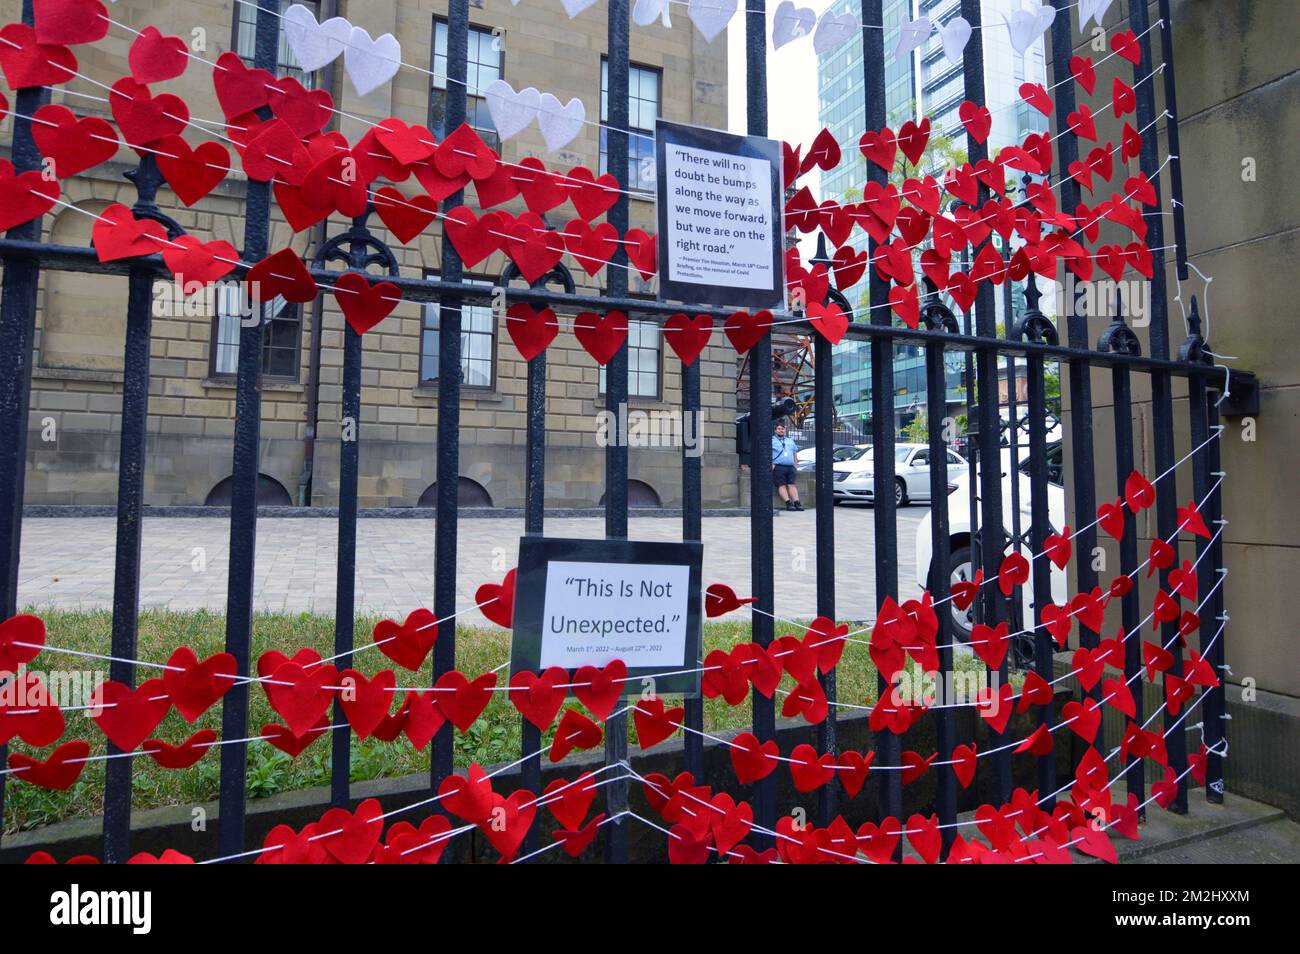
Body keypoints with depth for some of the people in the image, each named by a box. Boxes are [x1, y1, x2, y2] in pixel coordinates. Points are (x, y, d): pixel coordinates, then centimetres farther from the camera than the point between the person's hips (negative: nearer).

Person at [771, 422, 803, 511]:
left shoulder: (790, 440, 27)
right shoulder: (772, 440, 11)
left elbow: (795, 452, 31)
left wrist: (796, 463, 17)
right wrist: (771, 464, -10)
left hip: (790, 467, 3)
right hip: (778, 466, -3)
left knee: (792, 485, -8)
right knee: (782, 485, -13)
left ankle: (797, 502, -17)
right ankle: (788, 503, -21)